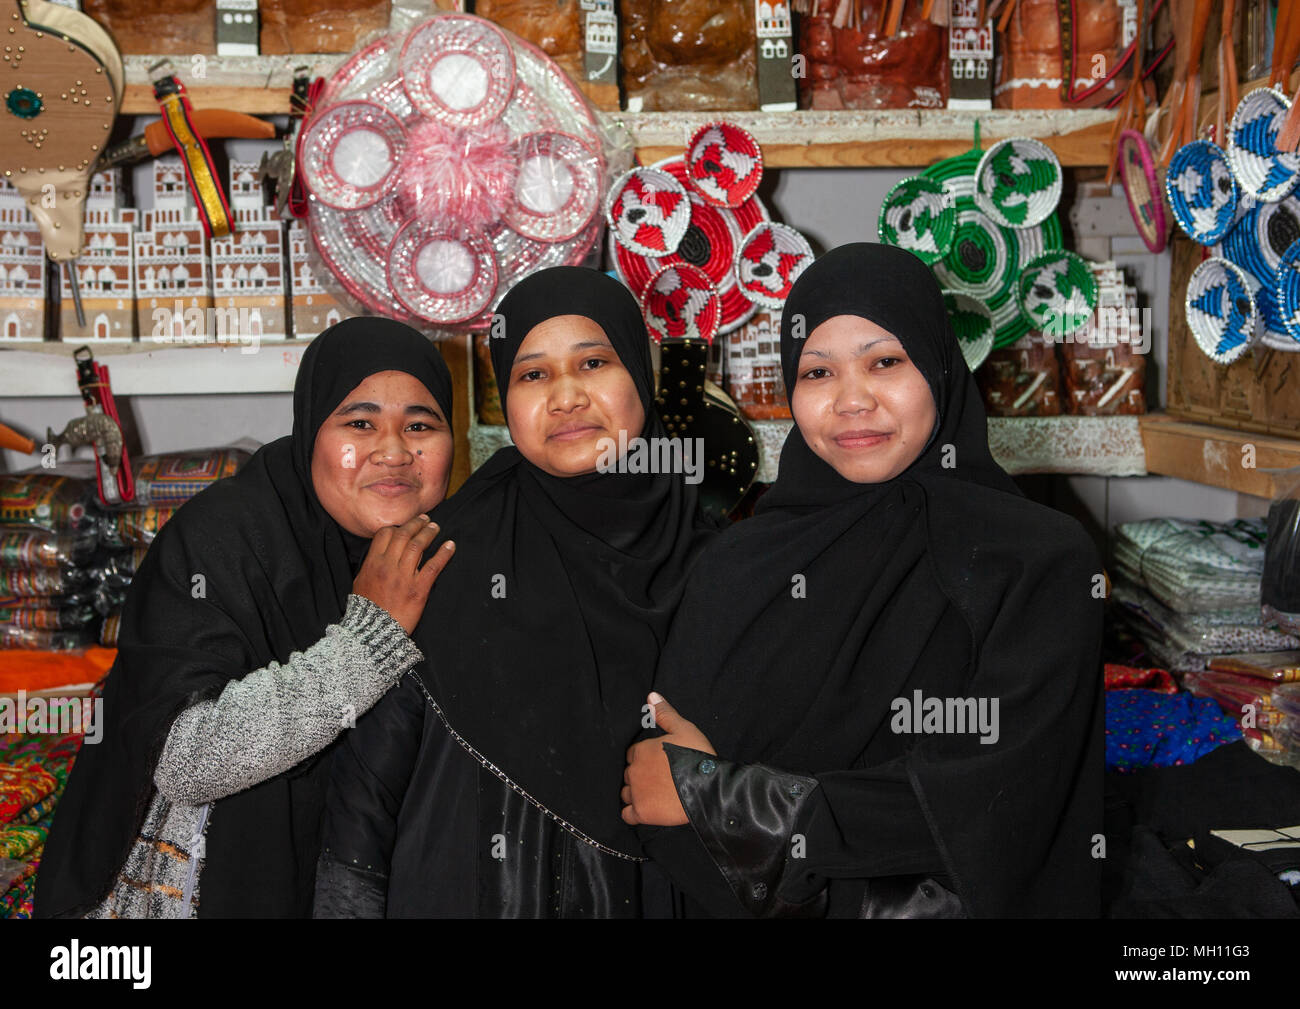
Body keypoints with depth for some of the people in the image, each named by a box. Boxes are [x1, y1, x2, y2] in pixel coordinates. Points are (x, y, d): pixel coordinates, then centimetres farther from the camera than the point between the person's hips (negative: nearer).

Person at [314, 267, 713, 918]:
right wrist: (348, 900, -13)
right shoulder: (450, 554, -8)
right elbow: (372, 761, -8)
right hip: (464, 894, -2)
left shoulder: (702, 557, -2)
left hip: (648, 893, 2)